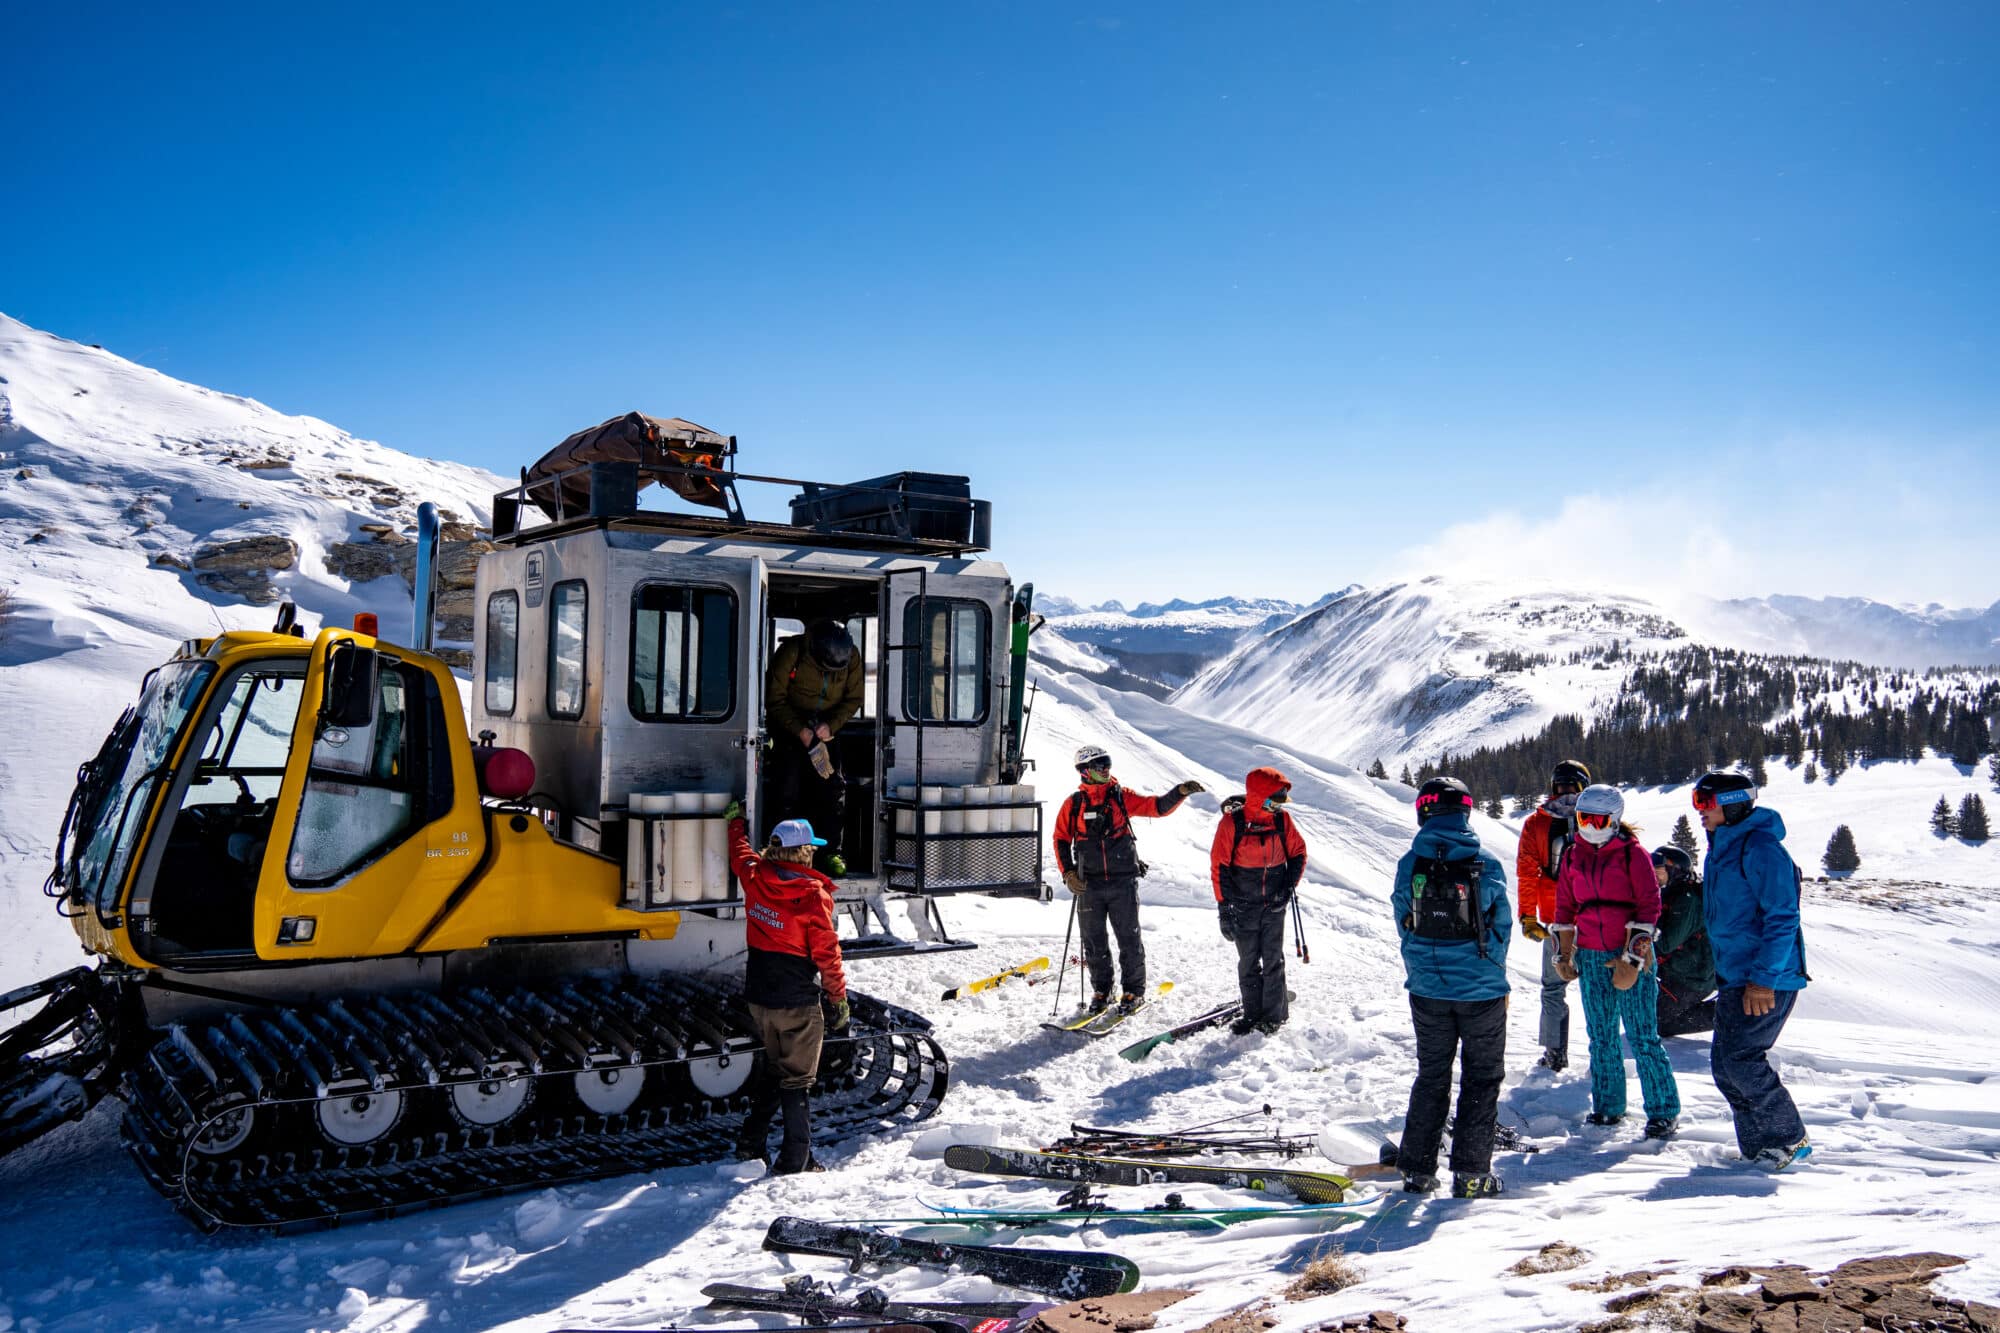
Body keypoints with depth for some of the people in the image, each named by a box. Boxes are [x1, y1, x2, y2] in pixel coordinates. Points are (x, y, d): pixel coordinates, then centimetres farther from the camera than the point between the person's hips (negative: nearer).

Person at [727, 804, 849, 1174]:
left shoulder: (755, 877, -3)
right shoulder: (813, 894, -18)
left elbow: (740, 855, 21)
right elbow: (826, 952, -15)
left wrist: (735, 821, 40)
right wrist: (839, 998, -3)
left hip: (758, 996, 6)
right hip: (797, 1001, -6)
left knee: (774, 1068, 23)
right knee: (797, 1079, 5)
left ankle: (751, 1142, 26)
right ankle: (795, 1160, 7)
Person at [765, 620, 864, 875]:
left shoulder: (852, 657, -11)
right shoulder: (791, 652, -22)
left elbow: (854, 699, 0)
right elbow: (775, 700, -15)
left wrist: (831, 725, -17)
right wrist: (803, 733, -22)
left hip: (828, 727, 3)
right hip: (789, 725, -3)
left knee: (834, 785, -8)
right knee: (787, 789, -12)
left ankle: (831, 851, 0)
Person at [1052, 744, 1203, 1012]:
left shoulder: (1122, 797, 3)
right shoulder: (1073, 804, 4)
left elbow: (1158, 807, -1)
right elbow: (1061, 839, 9)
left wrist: (1181, 792, -17)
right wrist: (1068, 873, -2)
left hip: (1123, 881, -1)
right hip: (1089, 884, 1)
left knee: (1129, 938, 1)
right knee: (1094, 941, 6)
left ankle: (1134, 990, 15)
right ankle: (1101, 990, 21)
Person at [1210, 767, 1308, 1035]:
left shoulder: (1282, 819, -4)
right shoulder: (1232, 821, -13)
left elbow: (1298, 853, 9)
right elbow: (1219, 866, -9)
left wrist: (1289, 887, -4)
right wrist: (1224, 908, -10)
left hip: (1274, 904, 2)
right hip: (1244, 906, -2)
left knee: (1273, 960, 4)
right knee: (1248, 962, 8)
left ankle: (1275, 1013, 16)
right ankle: (1253, 1012, 20)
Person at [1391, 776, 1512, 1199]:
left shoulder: (1409, 865, -5)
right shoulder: (1487, 864, -9)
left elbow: (1404, 926, 2)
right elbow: (1501, 927, -2)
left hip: (1427, 989, 2)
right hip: (1481, 990, -2)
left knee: (1431, 1076, 15)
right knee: (1482, 1078, 11)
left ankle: (1418, 1169, 17)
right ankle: (1471, 1173, 11)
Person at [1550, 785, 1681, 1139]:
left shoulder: (1632, 854, -4)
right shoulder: (1573, 857, 11)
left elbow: (1649, 906, -7)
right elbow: (1565, 907, 18)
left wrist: (1633, 957, -12)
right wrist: (1564, 953, 14)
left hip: (1630, 955, -5)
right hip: (1591, 957, 5)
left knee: (1642, 1036, -5)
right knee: (1601, 1035, 9)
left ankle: (1664, 1111, 3)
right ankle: (1607, 1105, 18)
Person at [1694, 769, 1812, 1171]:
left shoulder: (1760, 848, -15)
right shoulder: (1720, 848, 15)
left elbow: (1782, 918, -19)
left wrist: (1763, 979, -22)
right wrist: (1725, 973, 23)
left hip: (1767, 981, -10)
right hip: (1734, 978, 10)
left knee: (1739, 1058, -11)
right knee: (1723, 1064, 7)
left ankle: (1789, 1139, 6)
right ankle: (1758, 1147, 17)